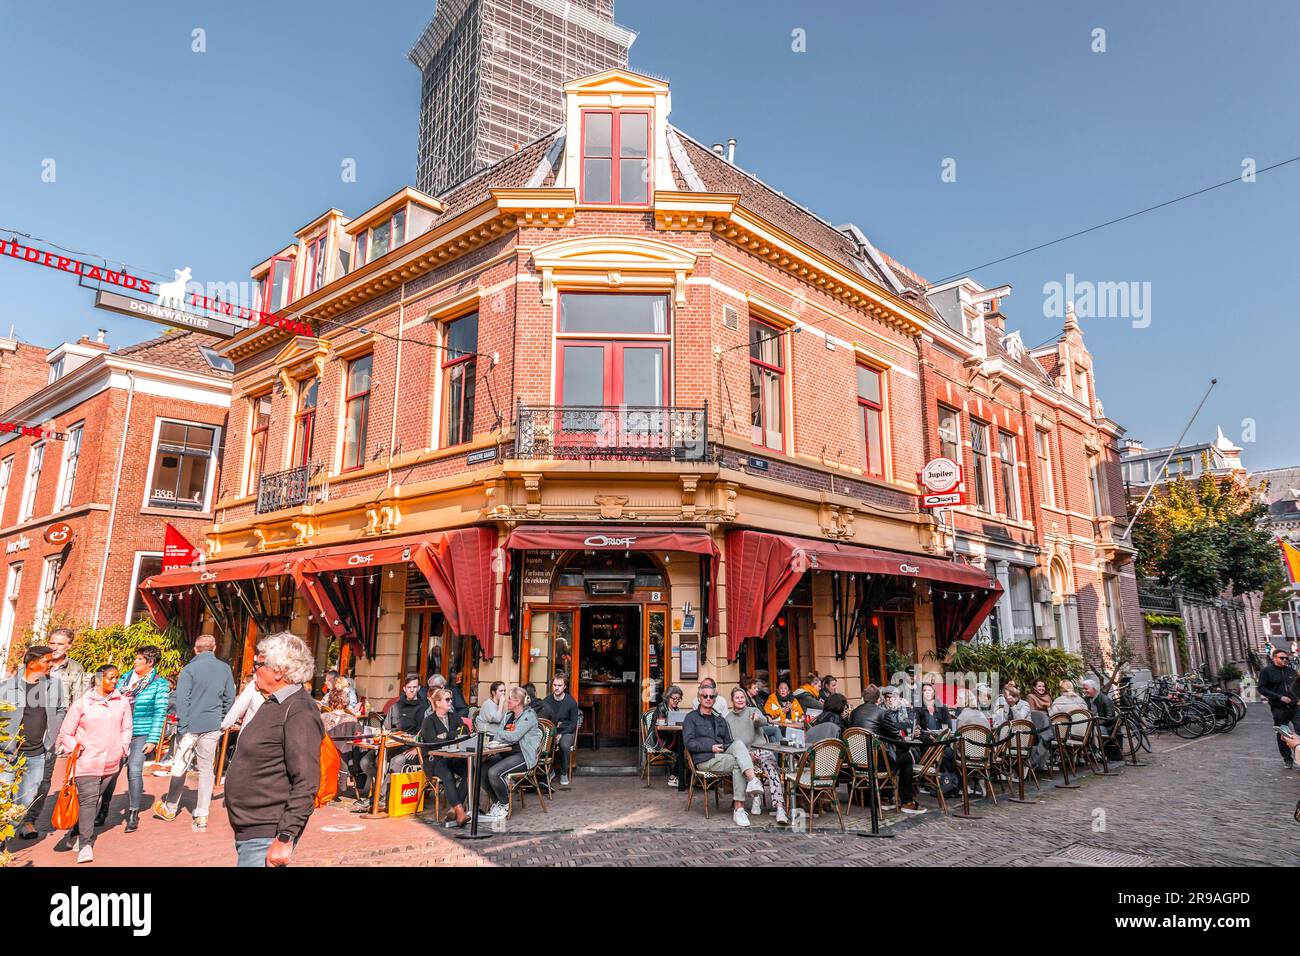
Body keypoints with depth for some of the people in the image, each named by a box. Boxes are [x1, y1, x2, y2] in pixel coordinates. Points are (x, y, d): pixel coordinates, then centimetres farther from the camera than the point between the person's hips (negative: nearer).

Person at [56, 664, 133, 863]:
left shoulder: (122, 702, 6)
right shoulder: (81, 703, -3)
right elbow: (65, 733, 3)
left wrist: (123, 748, 7)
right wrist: (75, 750, -6)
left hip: (112, 762, 4)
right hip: (87, 762, -4)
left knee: (103, 798, 12)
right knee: (88, 799, -12)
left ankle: (79, 833, 30)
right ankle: (85, 845, -12)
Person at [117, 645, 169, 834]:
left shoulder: (160, 684, -4)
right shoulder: (125, 678, 9)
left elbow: (160, 713, -6)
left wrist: (153, 740, -11)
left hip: (141, 735, -4)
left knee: (134, 771, -13)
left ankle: (133, 814, -2)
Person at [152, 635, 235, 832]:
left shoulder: (189, 669, -8)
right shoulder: (225, 668, 3)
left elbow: (182, 700, -11)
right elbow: (230, 698, 9)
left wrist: (182, 727, -7)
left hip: (191, 726, -3)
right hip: (213, 727, 3)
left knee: (180, 767, 13)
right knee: (207, 768, 8)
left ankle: (170, 808, 29)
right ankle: (201, 816, 9)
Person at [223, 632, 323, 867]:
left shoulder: (299, 713, -21)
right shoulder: (272, 705, 11)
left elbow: (306, 784, -25)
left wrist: (285, 839, -25)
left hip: (266, 838, -10)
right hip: (247, 830, 10)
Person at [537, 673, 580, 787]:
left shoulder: (571, 702, -4)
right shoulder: (547, 700, 1)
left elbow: (573, 723, -1)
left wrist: (561, 734, -15)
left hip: (566, 731, -2)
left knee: (564, 745, -34)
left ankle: (564, 773, -10)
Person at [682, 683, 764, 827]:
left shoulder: (720, 720, 27)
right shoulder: (691, 718, 9)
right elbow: (688, 743, -4)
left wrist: (745, 753, 2)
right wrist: (711, 748, -16)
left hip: (722, 756, 5)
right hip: (704, 760, -5)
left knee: (738, 743, -29)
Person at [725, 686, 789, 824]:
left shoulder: (753, 711, 12)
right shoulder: (728, 718, 15)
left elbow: (764, 721, -10)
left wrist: (758, 718, -36)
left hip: (761, 748, 0)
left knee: (773, 770, -28)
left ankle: (780, 809, -38)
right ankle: (757, 797, -22)